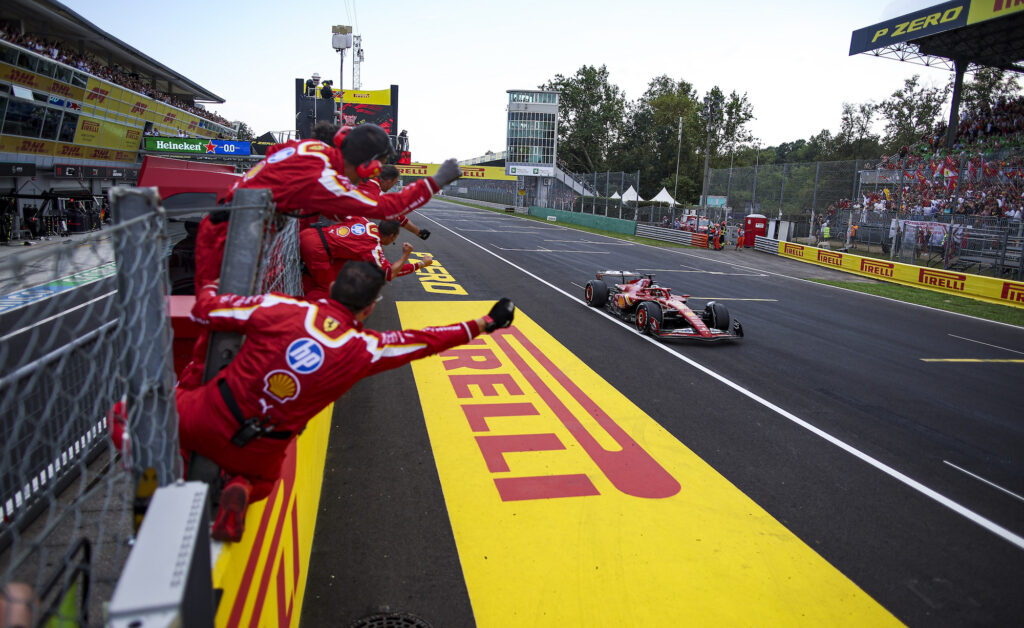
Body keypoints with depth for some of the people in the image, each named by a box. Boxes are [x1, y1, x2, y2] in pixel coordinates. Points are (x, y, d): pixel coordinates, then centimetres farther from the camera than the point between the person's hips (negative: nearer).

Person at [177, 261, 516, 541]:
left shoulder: (279, 309, -13)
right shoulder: (364, 349, -13)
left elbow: (205, 311, -2)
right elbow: (427, 341, -2)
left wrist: (207, 289, 22)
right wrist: (483, 324, 9)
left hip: (204, 420, 0)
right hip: (258, 453, 0)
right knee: (261, 480, 31)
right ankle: (241, 491, -3)